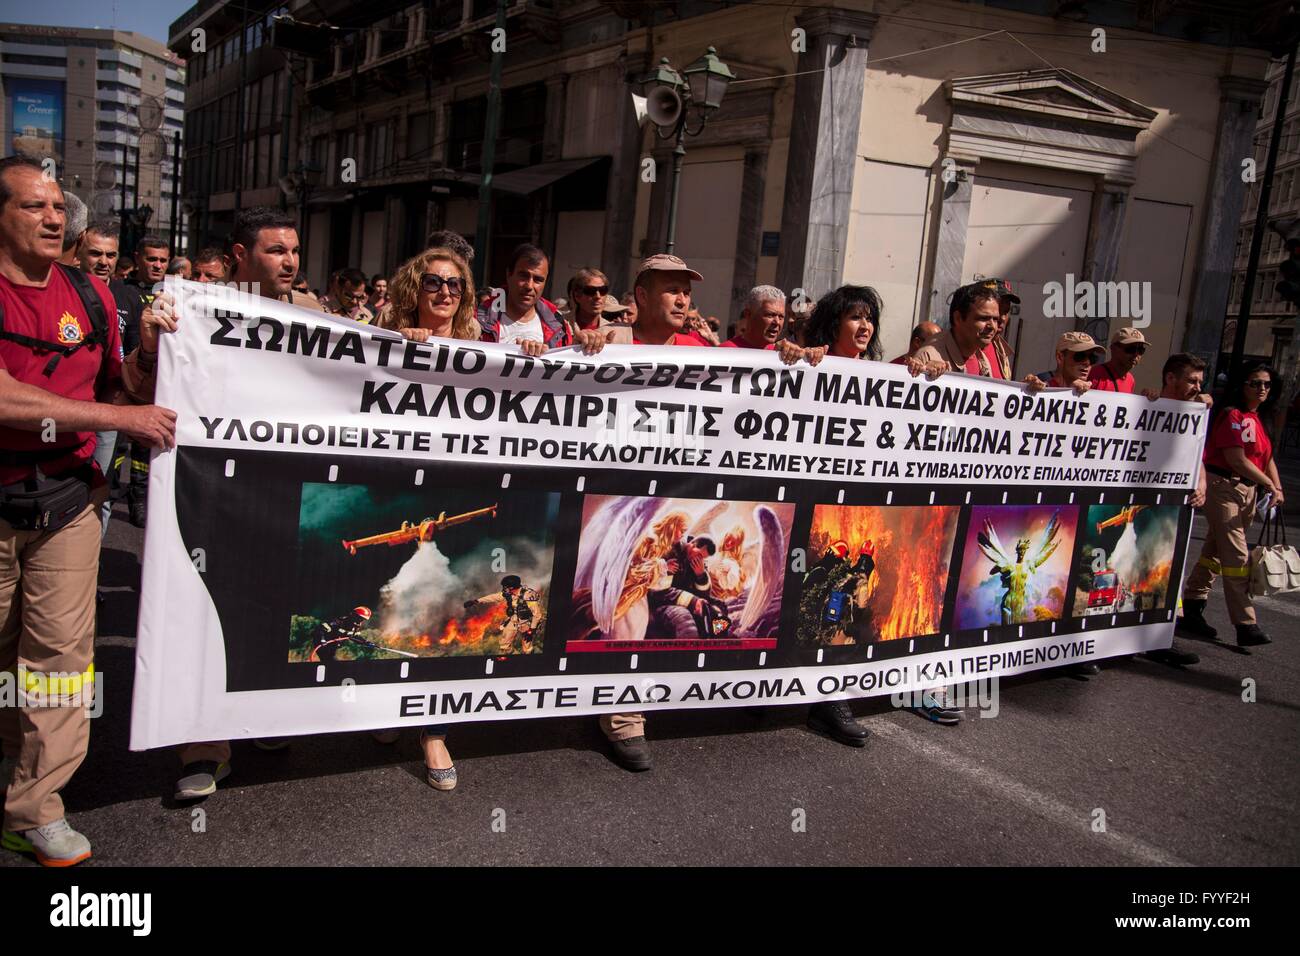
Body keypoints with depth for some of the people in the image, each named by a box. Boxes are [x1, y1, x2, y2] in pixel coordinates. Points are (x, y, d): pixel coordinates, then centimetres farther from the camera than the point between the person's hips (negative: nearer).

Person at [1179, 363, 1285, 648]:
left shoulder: (1258, 419, 16)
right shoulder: (1232, 416, -12)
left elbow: (1267, 458, 16)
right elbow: (1236, 459, -19)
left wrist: (1278, 489, 1)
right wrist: (1269, 484, -13)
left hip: (1248, 490, 9)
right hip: (1222, 487, -9)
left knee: (1215, 552, 12)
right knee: (1237, 556, -11)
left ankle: (1191, 612, 19)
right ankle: (1246, 625, -11)